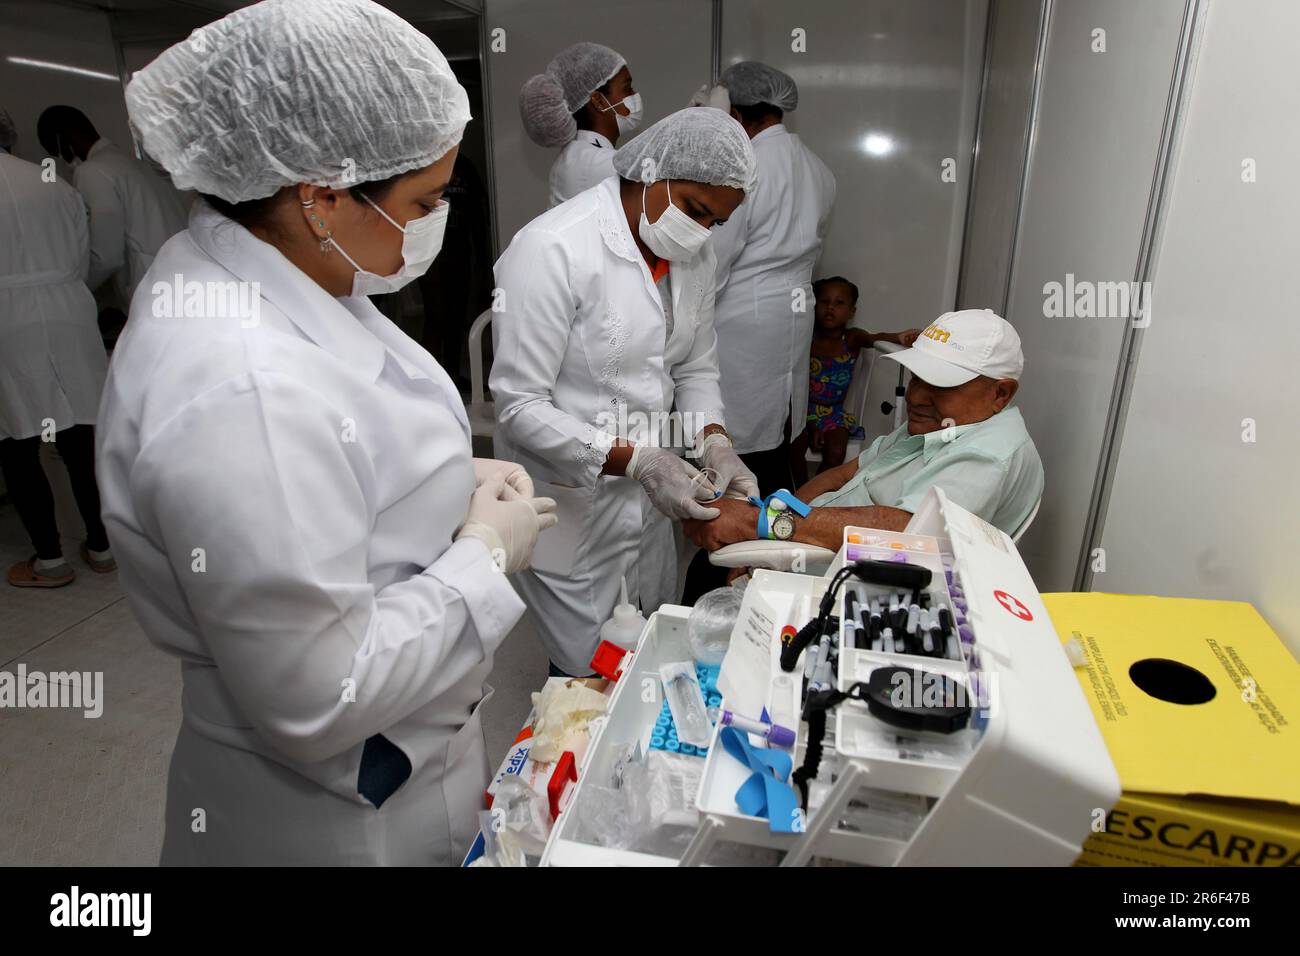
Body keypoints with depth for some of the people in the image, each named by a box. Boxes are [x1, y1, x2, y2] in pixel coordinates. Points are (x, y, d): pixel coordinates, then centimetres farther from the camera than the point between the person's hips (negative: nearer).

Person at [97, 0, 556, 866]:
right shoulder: (244, 391, -34)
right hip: (348, 815, -8)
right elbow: (317, 703, -29)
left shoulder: (258, 279, -4)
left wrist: (453, 485, -2)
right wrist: (485, 555, -20)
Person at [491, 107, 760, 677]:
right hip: (571, 509, -6)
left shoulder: (694, 255, 3)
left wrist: (714, 444, -8)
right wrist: (639, 460, -27)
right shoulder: (552, 250, -21)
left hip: (648, 500, 7)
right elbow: (520, 406, -21)